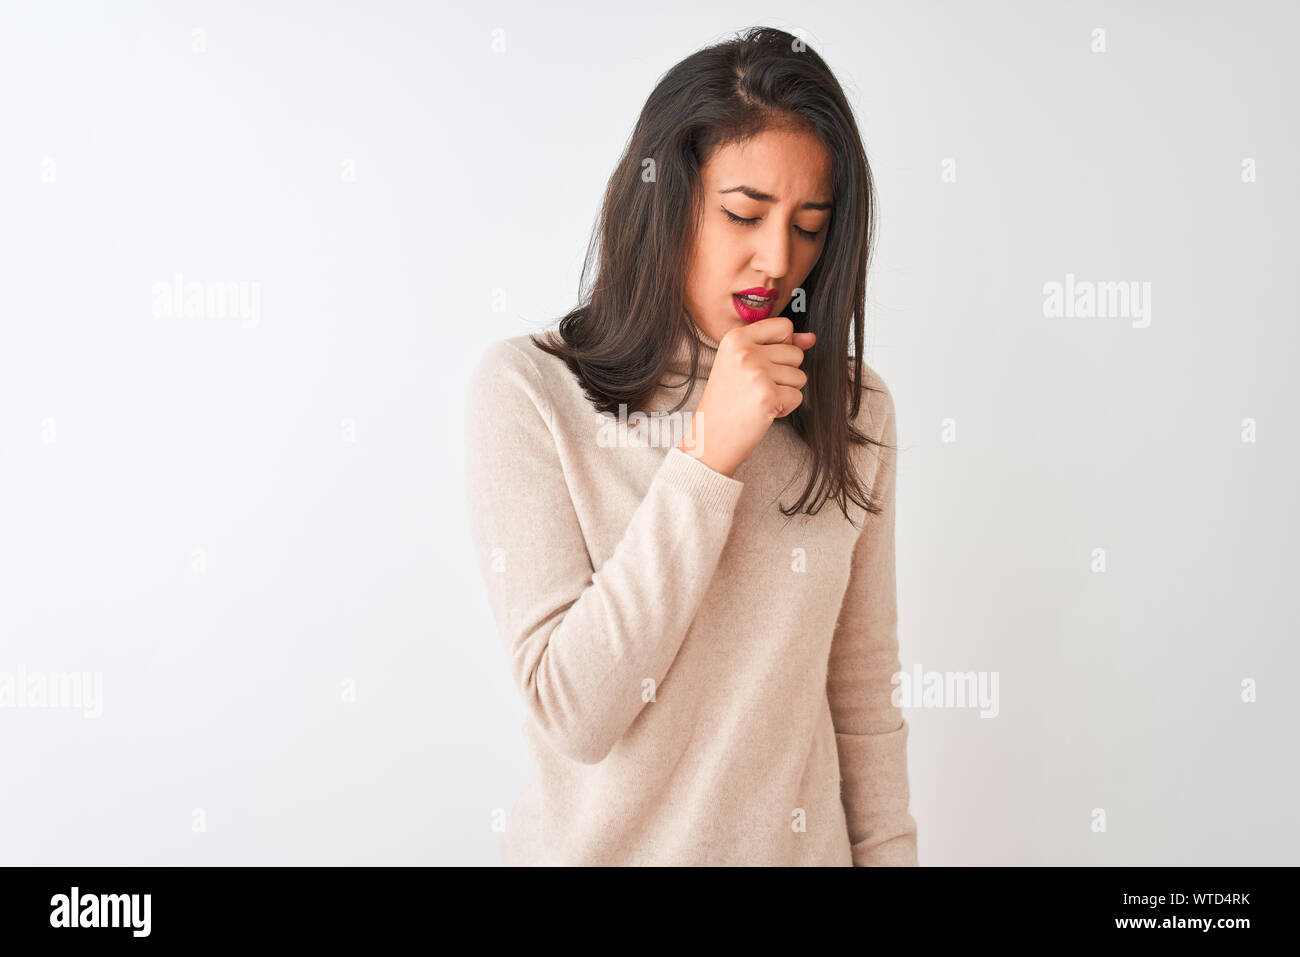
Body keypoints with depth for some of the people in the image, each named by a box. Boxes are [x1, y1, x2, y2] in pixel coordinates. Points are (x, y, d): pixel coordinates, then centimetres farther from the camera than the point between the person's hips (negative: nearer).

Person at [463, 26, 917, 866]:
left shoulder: (853, 410, -3)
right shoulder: (528, 388, -14)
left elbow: (863, 695, 2)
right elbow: (571, 717, -21)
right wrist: (709, 455, -24)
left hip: (800, 842, 3)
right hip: (601, 841, -3)